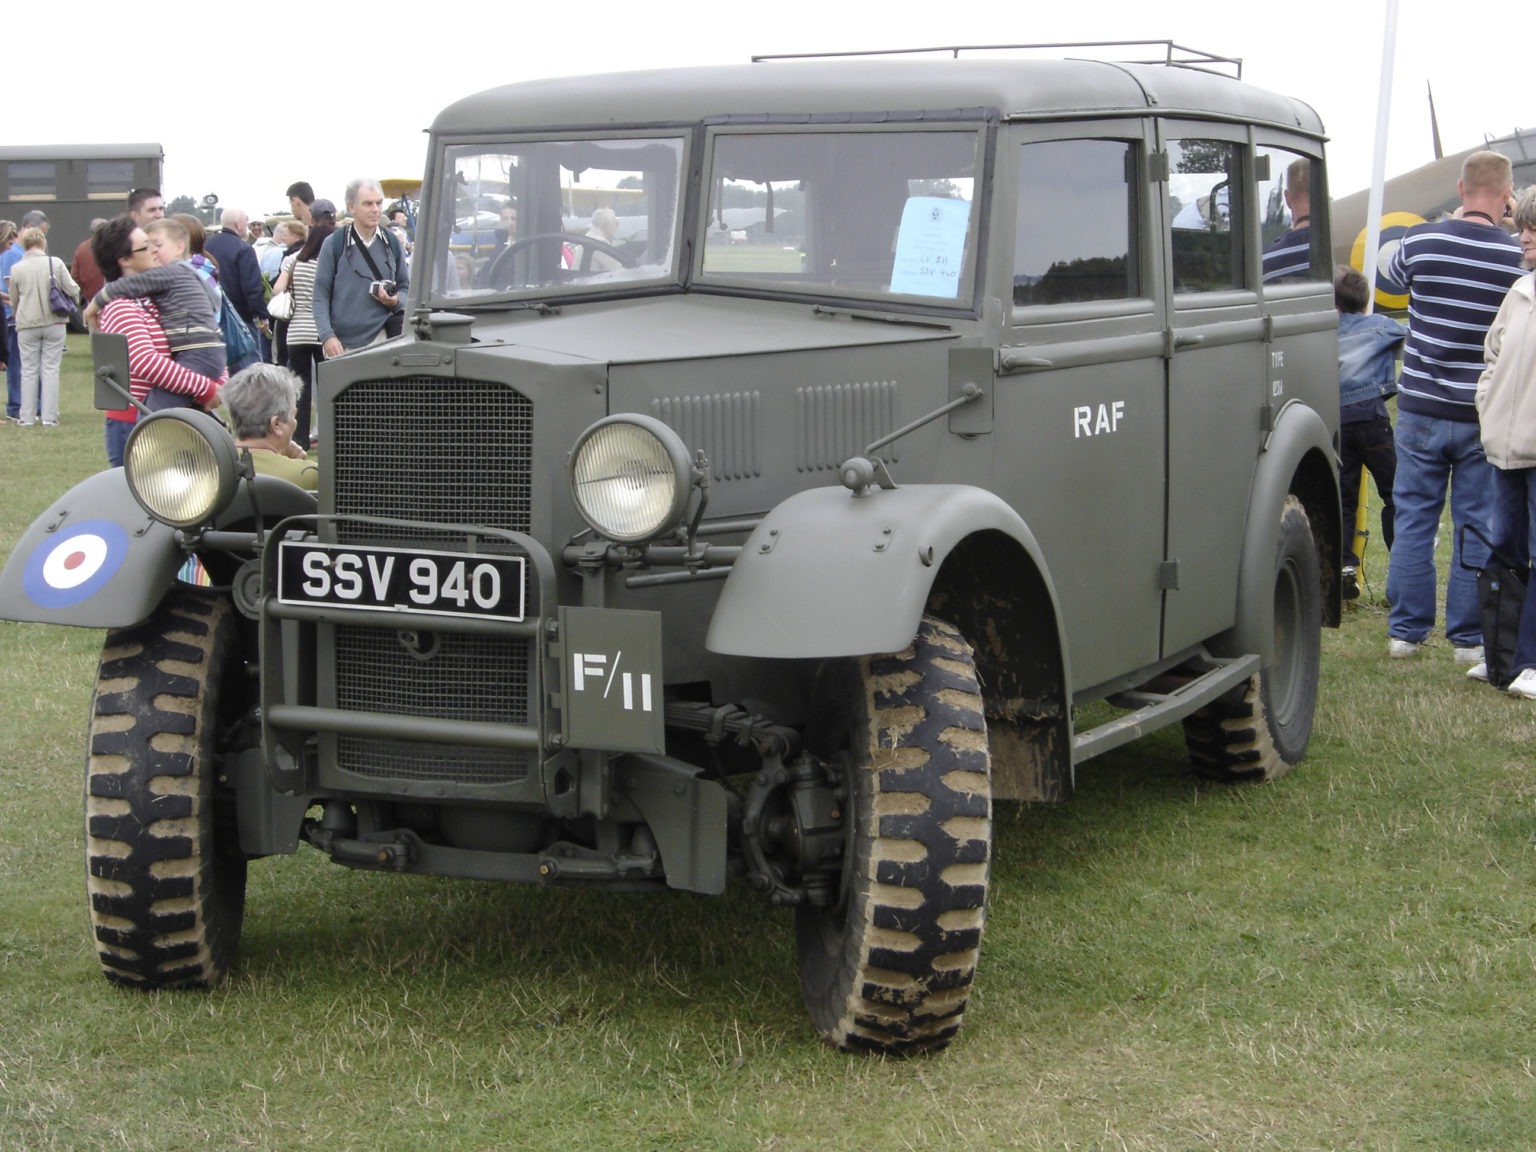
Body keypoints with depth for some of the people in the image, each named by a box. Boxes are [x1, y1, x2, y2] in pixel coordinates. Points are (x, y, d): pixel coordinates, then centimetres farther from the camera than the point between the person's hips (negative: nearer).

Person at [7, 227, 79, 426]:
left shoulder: (16, 268, -3)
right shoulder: (55, 263, -7)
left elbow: (13, 301, 7)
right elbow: (72, 290, -5)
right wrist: (74, 303, 18)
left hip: (27, 324, 1)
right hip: (54, 322, -1)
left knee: (29, 370, 9)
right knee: (50, 369, 5)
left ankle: (27, 416, 11)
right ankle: (49, 416, 3)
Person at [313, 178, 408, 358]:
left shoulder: (391, 242, 10)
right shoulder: (334, 244, 1)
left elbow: (405, 287, 18)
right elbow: (321, 294, 1)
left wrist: (396, 301, -6)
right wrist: (327, 336, -10)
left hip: (382, 340, 2)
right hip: (343, 344, -2)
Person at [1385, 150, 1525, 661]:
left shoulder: (1421, 241, -5)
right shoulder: (1518, 257, -10)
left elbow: (1393, 270, 18)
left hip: (1421, 408, 1)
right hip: (1484, 416, -1)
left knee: (1413, 519, 10)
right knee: (1477, 527, 6)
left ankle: (1405, 630, 13)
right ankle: (1470, 637, 11)